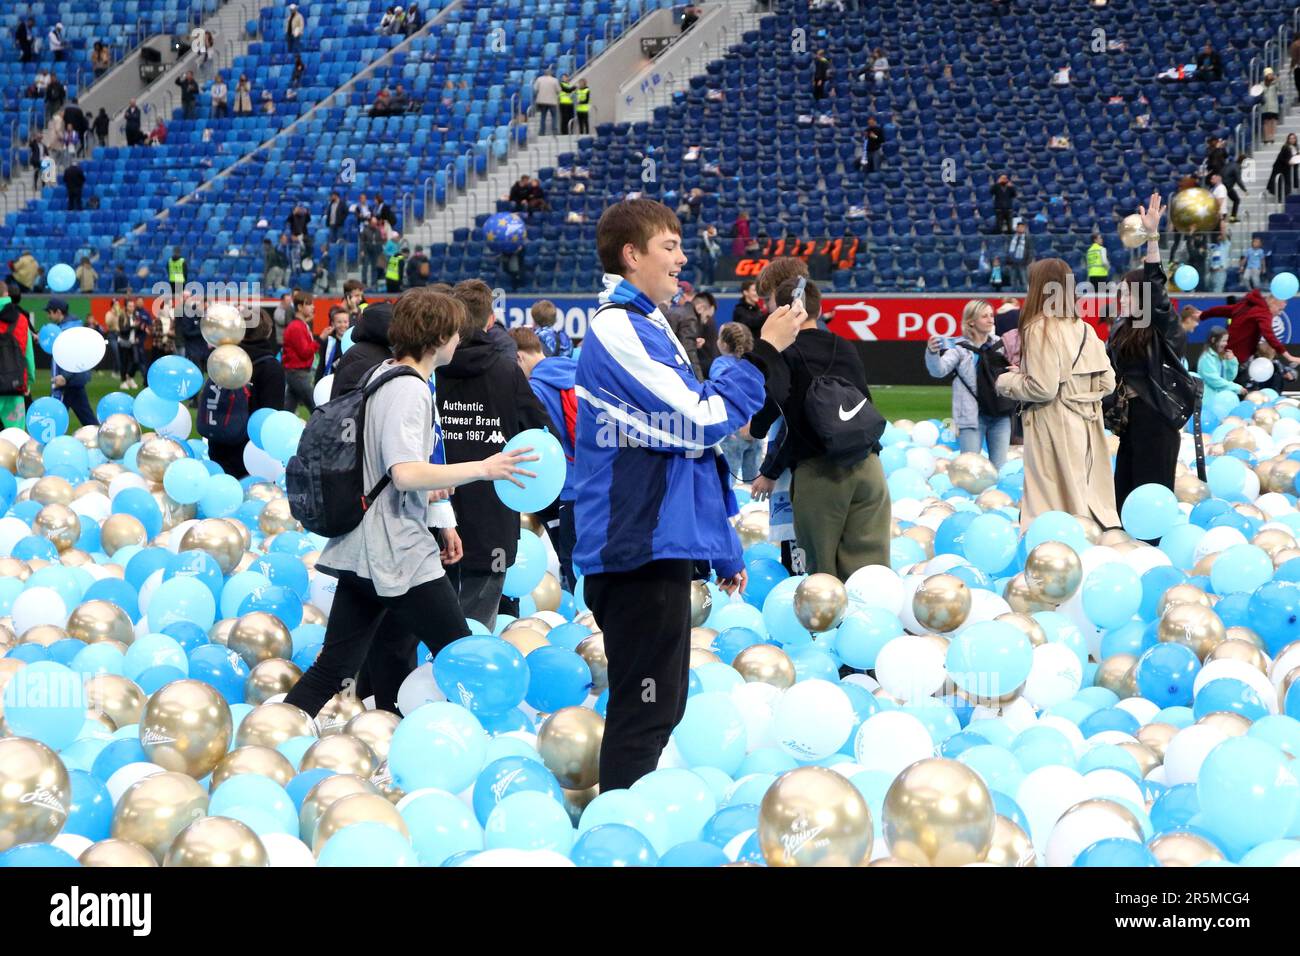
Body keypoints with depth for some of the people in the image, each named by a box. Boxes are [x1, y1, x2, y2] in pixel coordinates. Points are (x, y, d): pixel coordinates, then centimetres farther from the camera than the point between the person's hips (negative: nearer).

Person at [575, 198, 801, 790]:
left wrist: (723, 549, 24)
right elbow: (699, 420, -18)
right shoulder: (618, 329, -13)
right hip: (637, 547, -10)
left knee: (655, 711, 14)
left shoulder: (649, 327, 19)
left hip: (662, 544, 10)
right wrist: (766, 353, -9)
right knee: (645, 717, -8)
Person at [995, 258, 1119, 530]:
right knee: (1092, 498, 10)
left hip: (1055, 428, -7)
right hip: (1087, 425, 7)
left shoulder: (1040, 329, -12)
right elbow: (1107, 383, 7)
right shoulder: (1084, 329, 9)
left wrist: (1007, 382, -1)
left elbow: (1043, 389, -17)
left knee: (1055, 506, -3)